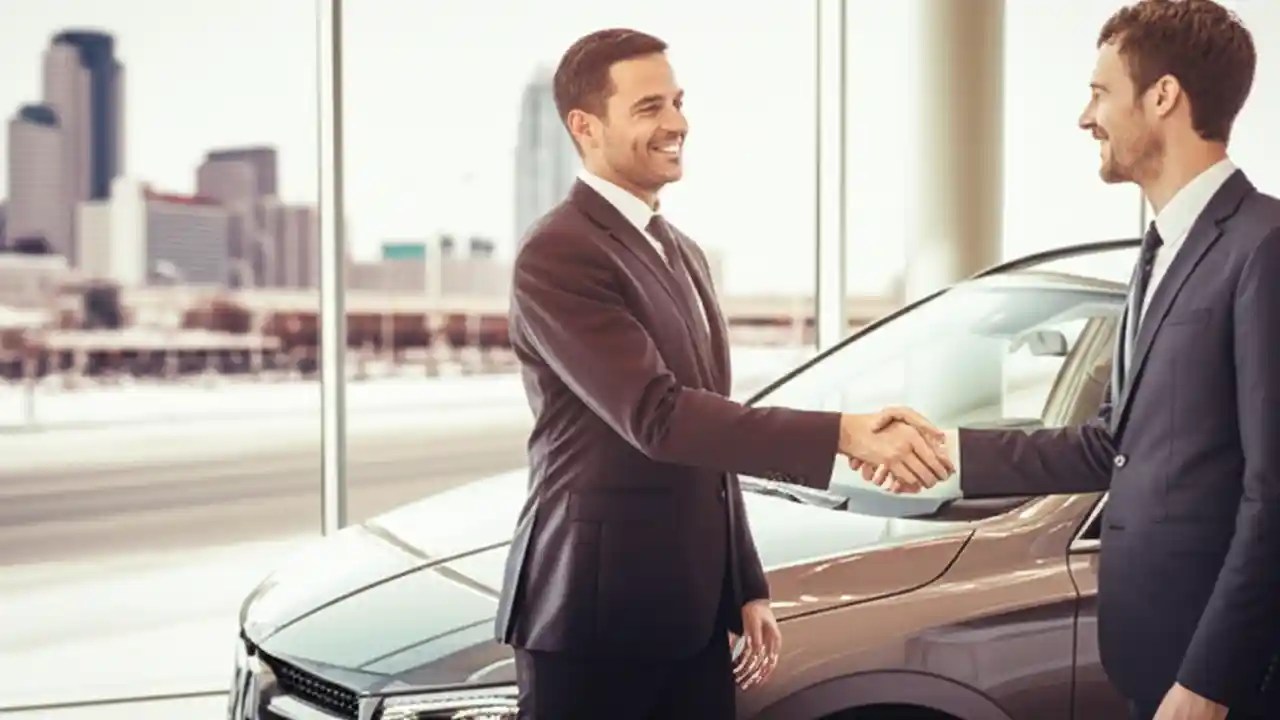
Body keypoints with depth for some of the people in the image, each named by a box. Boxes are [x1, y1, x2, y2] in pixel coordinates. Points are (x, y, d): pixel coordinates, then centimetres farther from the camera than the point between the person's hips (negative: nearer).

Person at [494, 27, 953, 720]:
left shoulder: (682, 253, 15)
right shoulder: (557, 256, -14)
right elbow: (655, 417, -24)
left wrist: (746, 589, 15)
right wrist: (844, 434, -30)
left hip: (693, 616, 8)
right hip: (594, 614, -7)